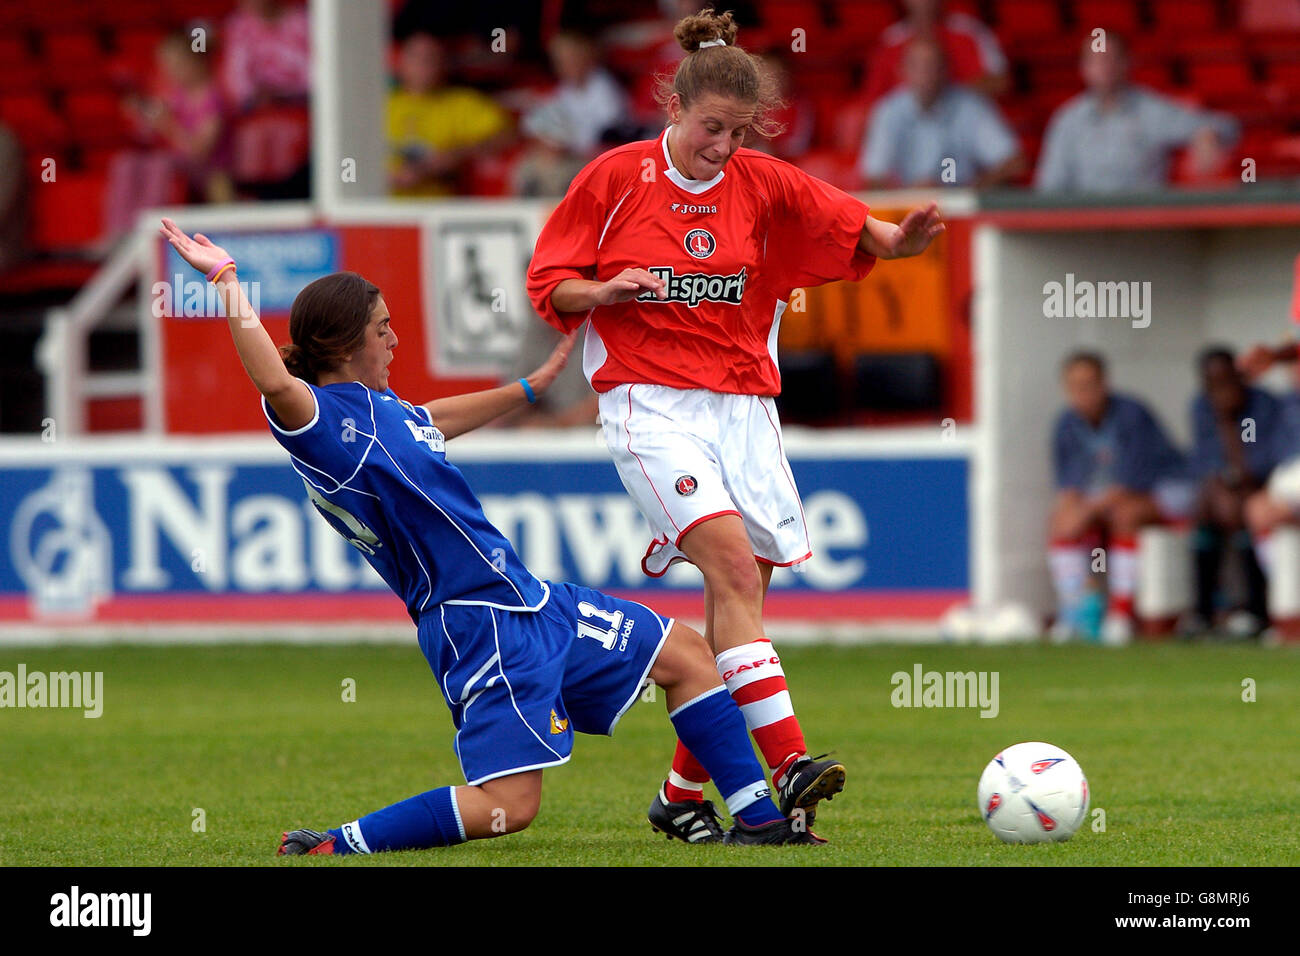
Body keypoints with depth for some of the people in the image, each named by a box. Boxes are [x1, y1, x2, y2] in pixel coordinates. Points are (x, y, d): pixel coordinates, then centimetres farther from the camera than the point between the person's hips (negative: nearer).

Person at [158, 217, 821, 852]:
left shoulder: (376, 406, 12)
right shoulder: (321, 420, -19)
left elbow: (434, 420, 34)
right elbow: (275, 383, -41)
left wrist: (532, 386, 43)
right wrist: (227, 281, -41)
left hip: (528, 600, 10)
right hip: (480, 625, -10)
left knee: (684, 653, 18)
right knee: (507, 806, -18)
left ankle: (756, 817, 25)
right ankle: (330, 845, -8)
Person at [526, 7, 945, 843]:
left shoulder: (763, 185, 6)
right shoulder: (616, 178, -1)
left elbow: (850, 227, -7)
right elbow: (550, 286, 4)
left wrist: (900, 239, -28)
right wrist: (607, 291, -15)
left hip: (744, 404, 4)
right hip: (650, 402, -4)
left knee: (740, 604, 0)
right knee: (734, 567, -23)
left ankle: (683, 793, 12)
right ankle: (788, 763, -32)